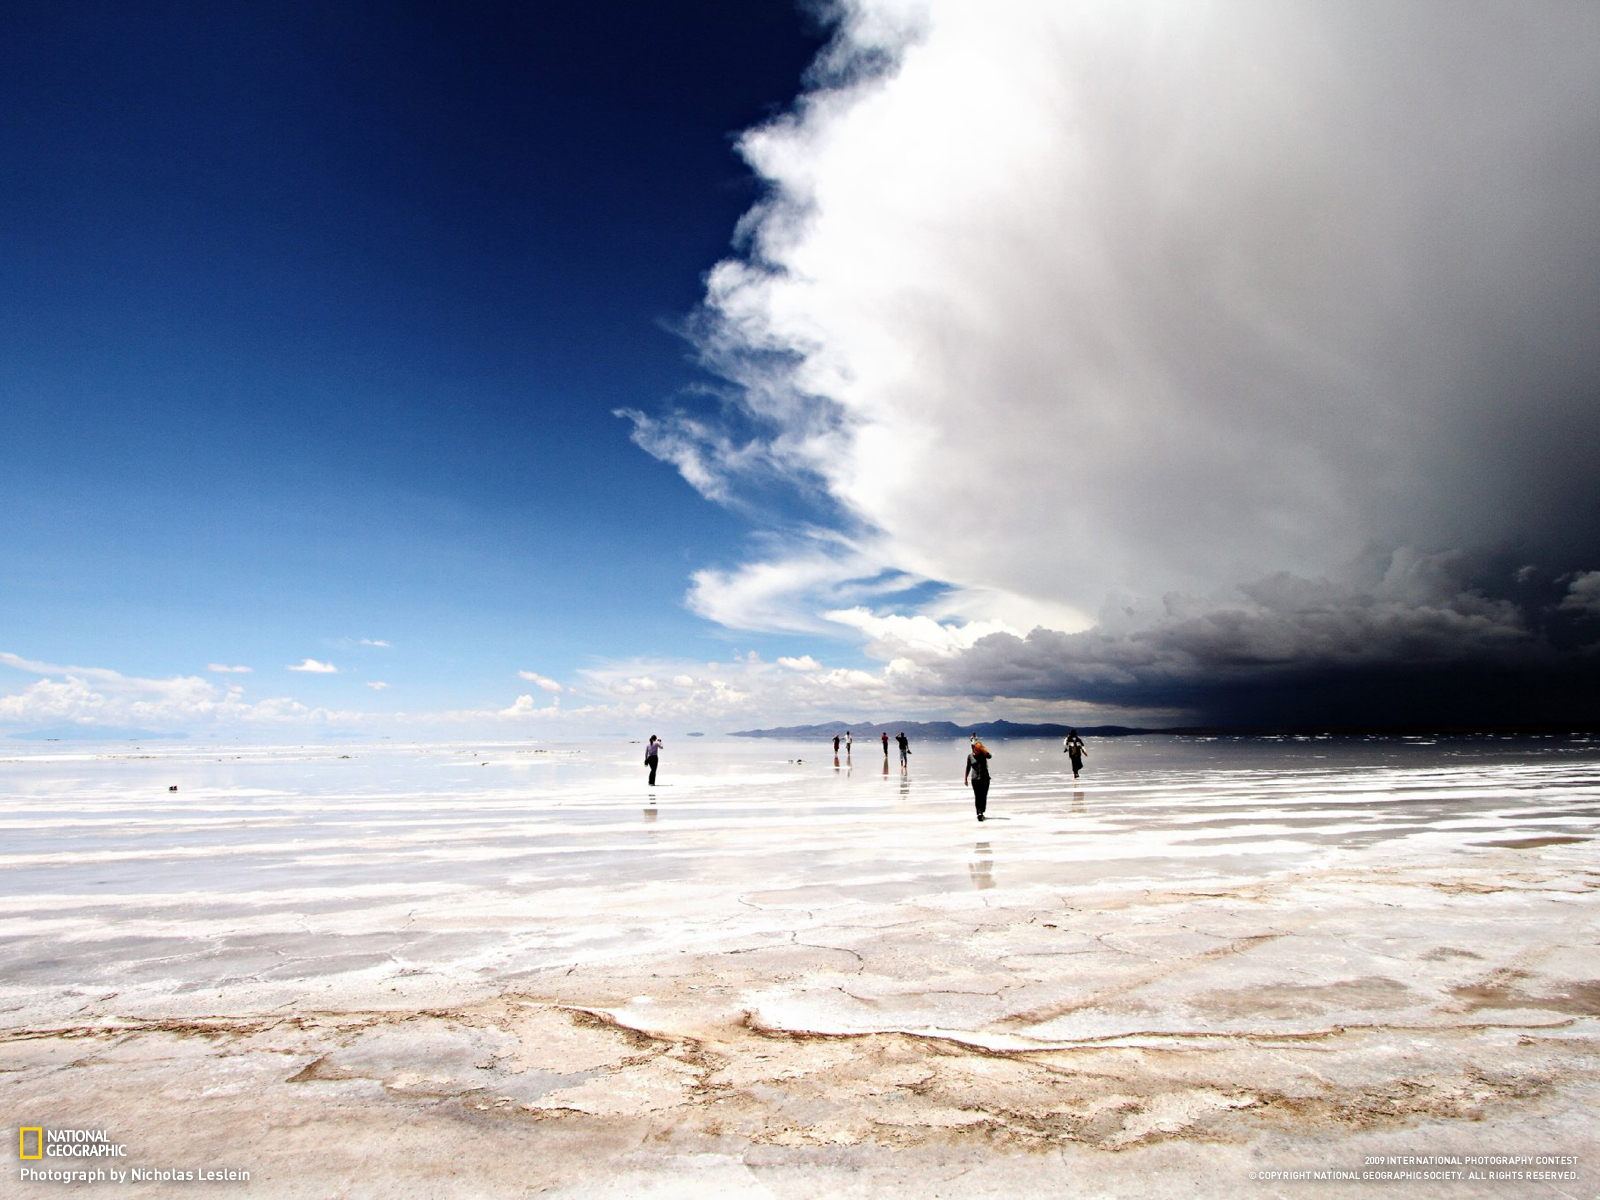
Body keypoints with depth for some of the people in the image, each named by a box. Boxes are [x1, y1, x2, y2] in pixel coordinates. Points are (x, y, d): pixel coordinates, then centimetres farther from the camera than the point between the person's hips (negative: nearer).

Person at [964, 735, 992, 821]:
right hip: (975, 779, -1)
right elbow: (968, 768, 11)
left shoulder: (983, 754, 0)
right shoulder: (970, 756, 3)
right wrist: (965, 778, 11)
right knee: (977, 796, -10)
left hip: (985, 778, 1)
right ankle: (979, 813, -16)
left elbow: (989, 756, -23)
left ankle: (982, 812, 16)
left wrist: (982, 748, -24)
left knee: (984, 796, 3)